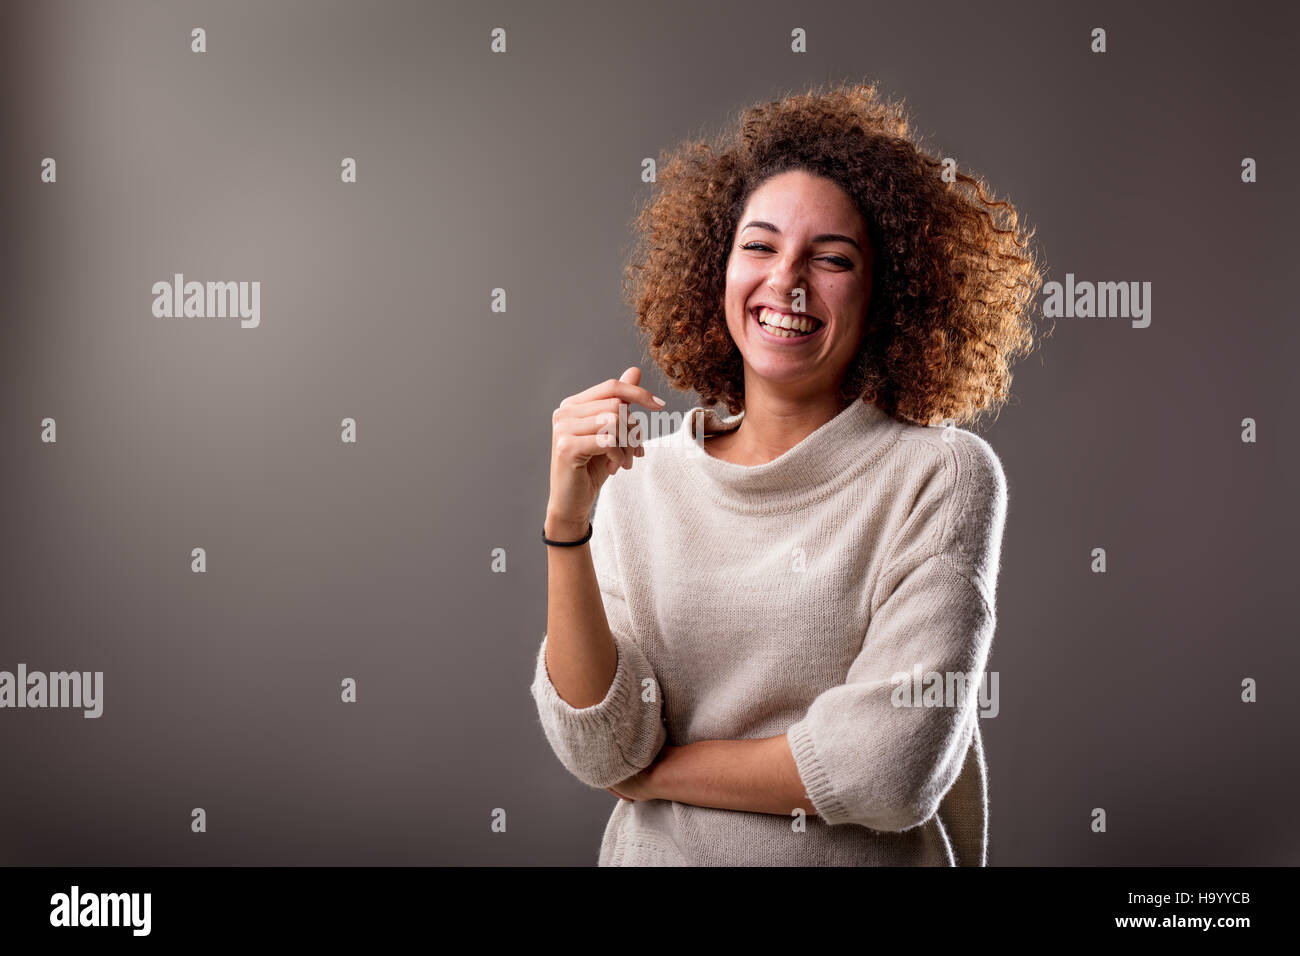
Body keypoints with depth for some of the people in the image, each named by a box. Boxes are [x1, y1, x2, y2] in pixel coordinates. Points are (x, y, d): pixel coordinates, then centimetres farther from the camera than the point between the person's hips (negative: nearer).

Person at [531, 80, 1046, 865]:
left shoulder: (945, 476, -13)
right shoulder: (641, 483, -5)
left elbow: (891, 769, -21)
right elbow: (599, 749, -13)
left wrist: (656, 769, -11)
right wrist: (566, 521, -23)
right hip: (654, 854, 2)